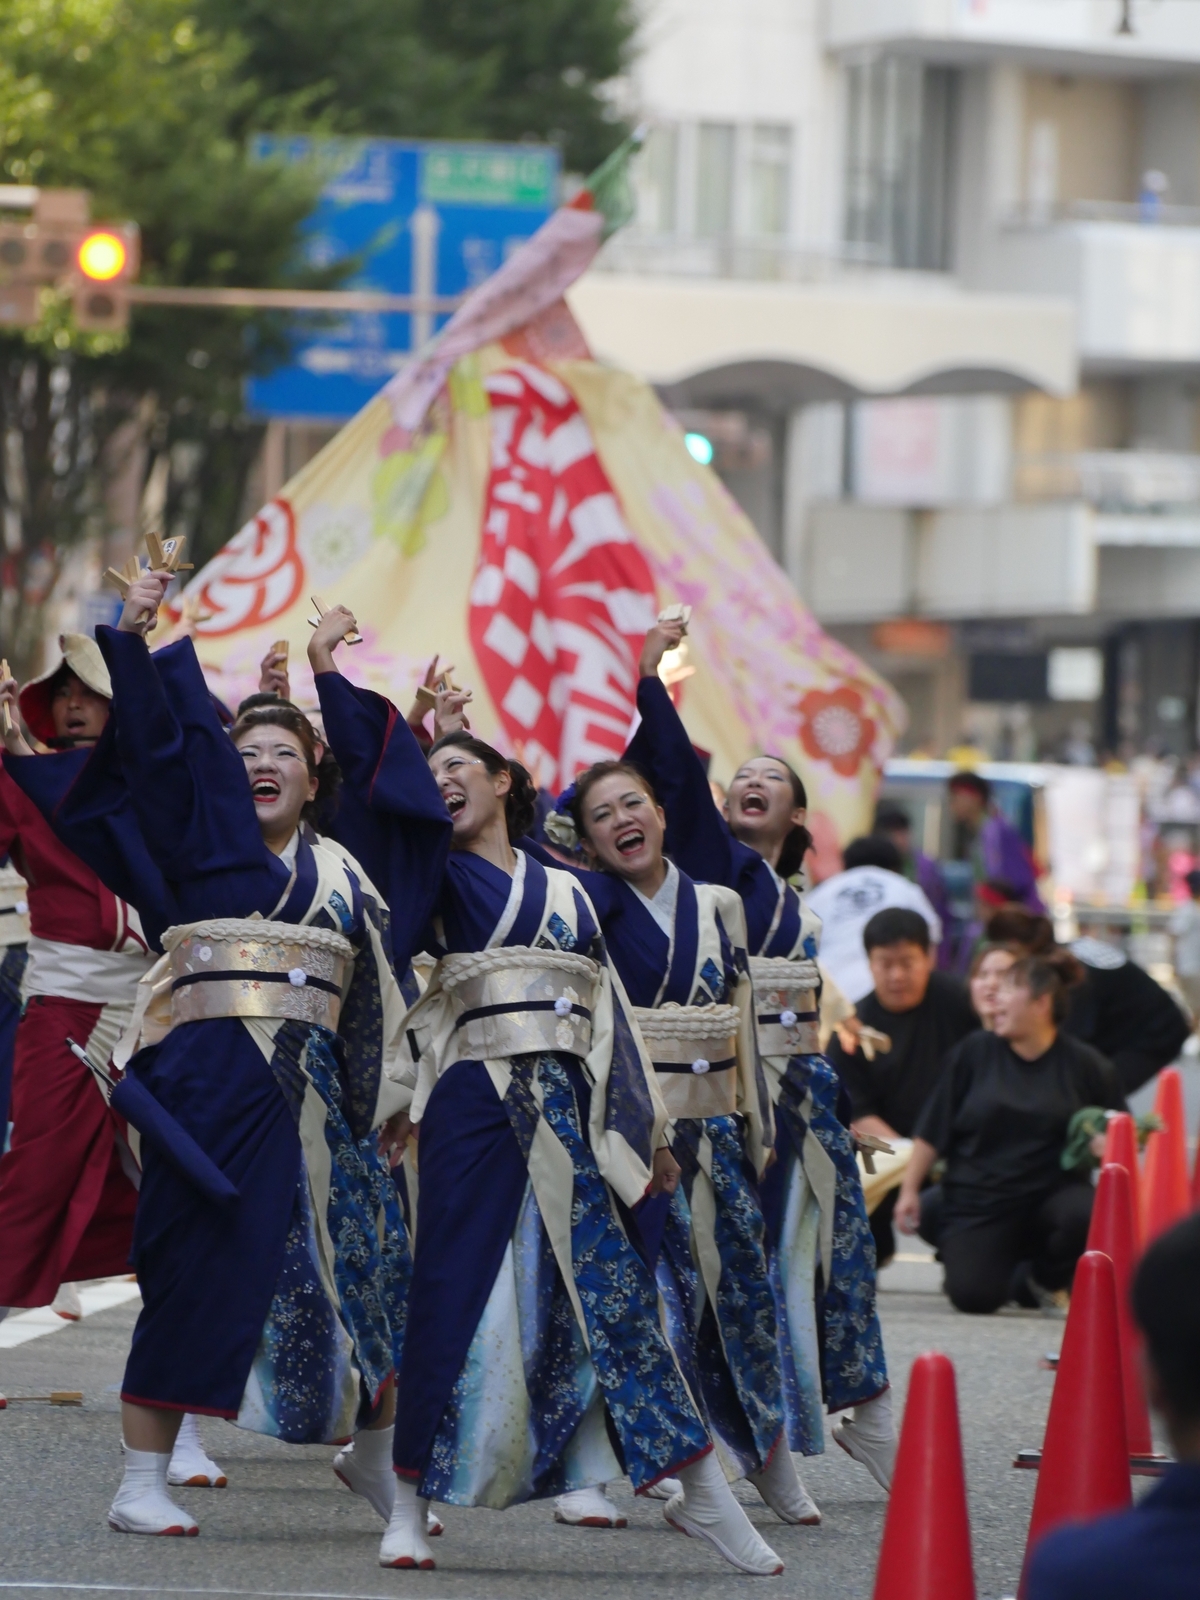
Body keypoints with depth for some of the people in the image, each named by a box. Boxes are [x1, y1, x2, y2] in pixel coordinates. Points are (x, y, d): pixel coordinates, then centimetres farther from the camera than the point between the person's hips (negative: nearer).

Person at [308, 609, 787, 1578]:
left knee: (612, 1286, 1)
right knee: (457, 1291, -5)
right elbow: (372, 781, -2)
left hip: (567, 1108, 2)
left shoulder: (568, 893, 17)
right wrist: (330, 673, -6)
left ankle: (699, 1491, 5)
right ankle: (413, 1507, 1)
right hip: (477, 1104, -2)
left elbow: (608, 1014, 21)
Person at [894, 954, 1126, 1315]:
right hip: (978, 1200, 0)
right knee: (972, 1296, -20)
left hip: (1051, 1192, 0)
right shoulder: (975, 1052, 3)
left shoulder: (1084, 1065, 1)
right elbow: (932, 1130, 5)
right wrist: (910, 1190, 2)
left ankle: (1041, 1280, 1)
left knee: (1087, 1216, -34)